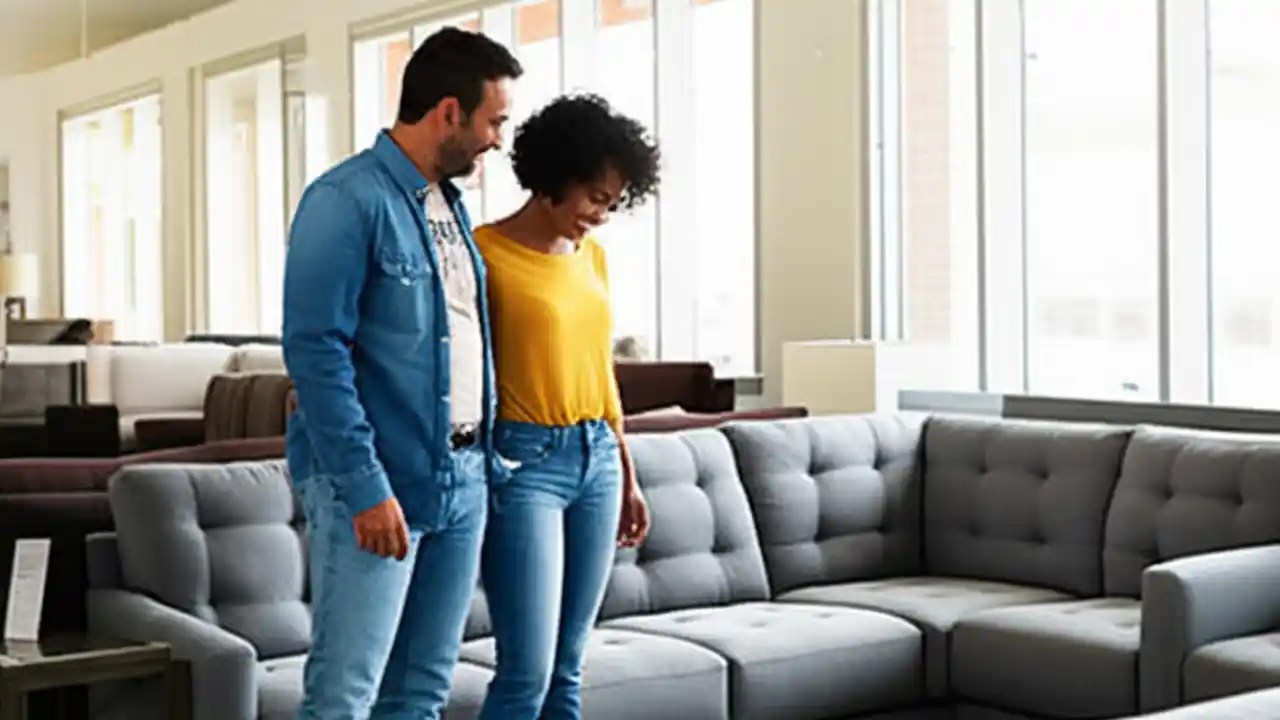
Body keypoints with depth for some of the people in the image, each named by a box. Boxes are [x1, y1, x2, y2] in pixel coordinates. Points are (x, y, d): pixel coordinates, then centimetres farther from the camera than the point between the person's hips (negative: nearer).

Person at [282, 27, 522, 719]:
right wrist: (364, 486, -20)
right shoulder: (348, 199, -12)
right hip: (375, 483, -8)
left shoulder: (449, 202, 14)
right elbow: (315, 350, -17)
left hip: (462, 480, 8)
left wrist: (480, 461, 13)